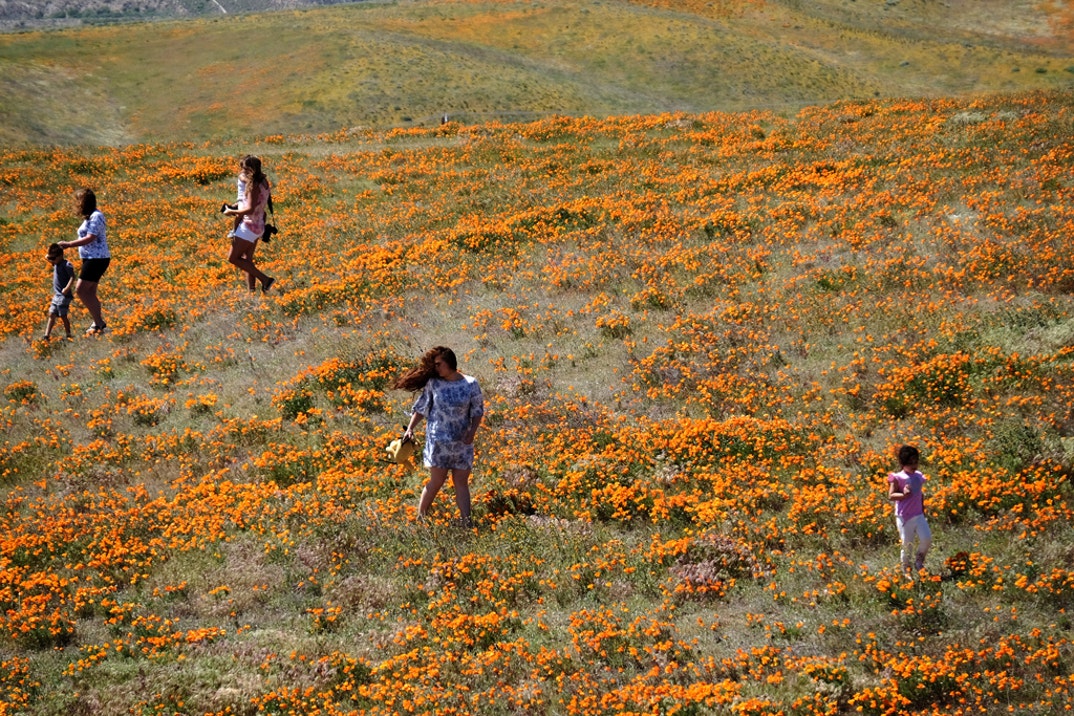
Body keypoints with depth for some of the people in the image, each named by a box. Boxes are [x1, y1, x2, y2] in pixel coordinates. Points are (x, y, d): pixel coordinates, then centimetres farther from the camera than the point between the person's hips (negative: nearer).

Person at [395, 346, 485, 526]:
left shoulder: (470, 384, -2)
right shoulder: (433, 383, -1)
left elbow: (478, 412, 3)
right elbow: (421, 408, 6)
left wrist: (472, 432, -10)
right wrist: (410, 428, -3)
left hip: (462, 442, 1)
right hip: (438, 440, -1)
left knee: (461, 483, 3)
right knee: (437, 481, -1)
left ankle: (466, 523, 1)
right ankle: (420, 518, 8)